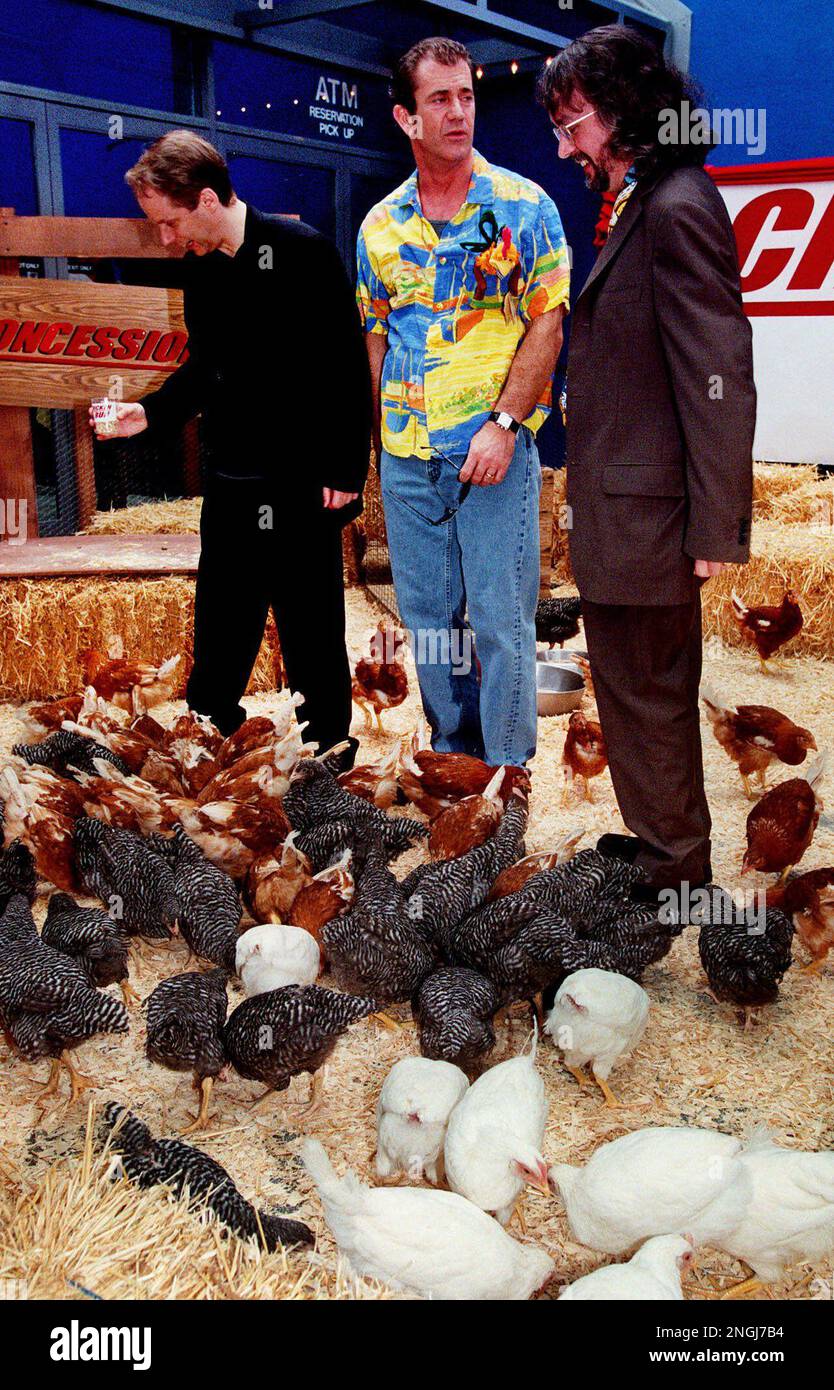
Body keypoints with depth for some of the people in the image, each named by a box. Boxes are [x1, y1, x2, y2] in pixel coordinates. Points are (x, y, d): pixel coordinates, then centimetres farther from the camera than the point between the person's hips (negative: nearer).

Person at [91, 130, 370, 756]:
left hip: (304, 483, -6)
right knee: (220, 634, 12)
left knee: (313, 635, 5)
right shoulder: (201, 267, 10)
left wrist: (346, 471, -13)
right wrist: (151, 411, 3)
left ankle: (327, 750, 19)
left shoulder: (303, 250, -10)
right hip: (231, 482, 6)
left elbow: (349, 365, -11)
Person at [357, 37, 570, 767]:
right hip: (406, 458, 4)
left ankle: (510, 761, 14)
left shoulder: (525, 207, -1)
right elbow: (377, 340, 14)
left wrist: (503, 424, -16)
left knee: (501, 623, -1)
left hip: (497, 448, -4)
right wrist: (377, 445, 10)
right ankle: (451, 748, 27)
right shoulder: (380, 224, 10)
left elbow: (547, 324, -6)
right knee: (427, 618, 12)